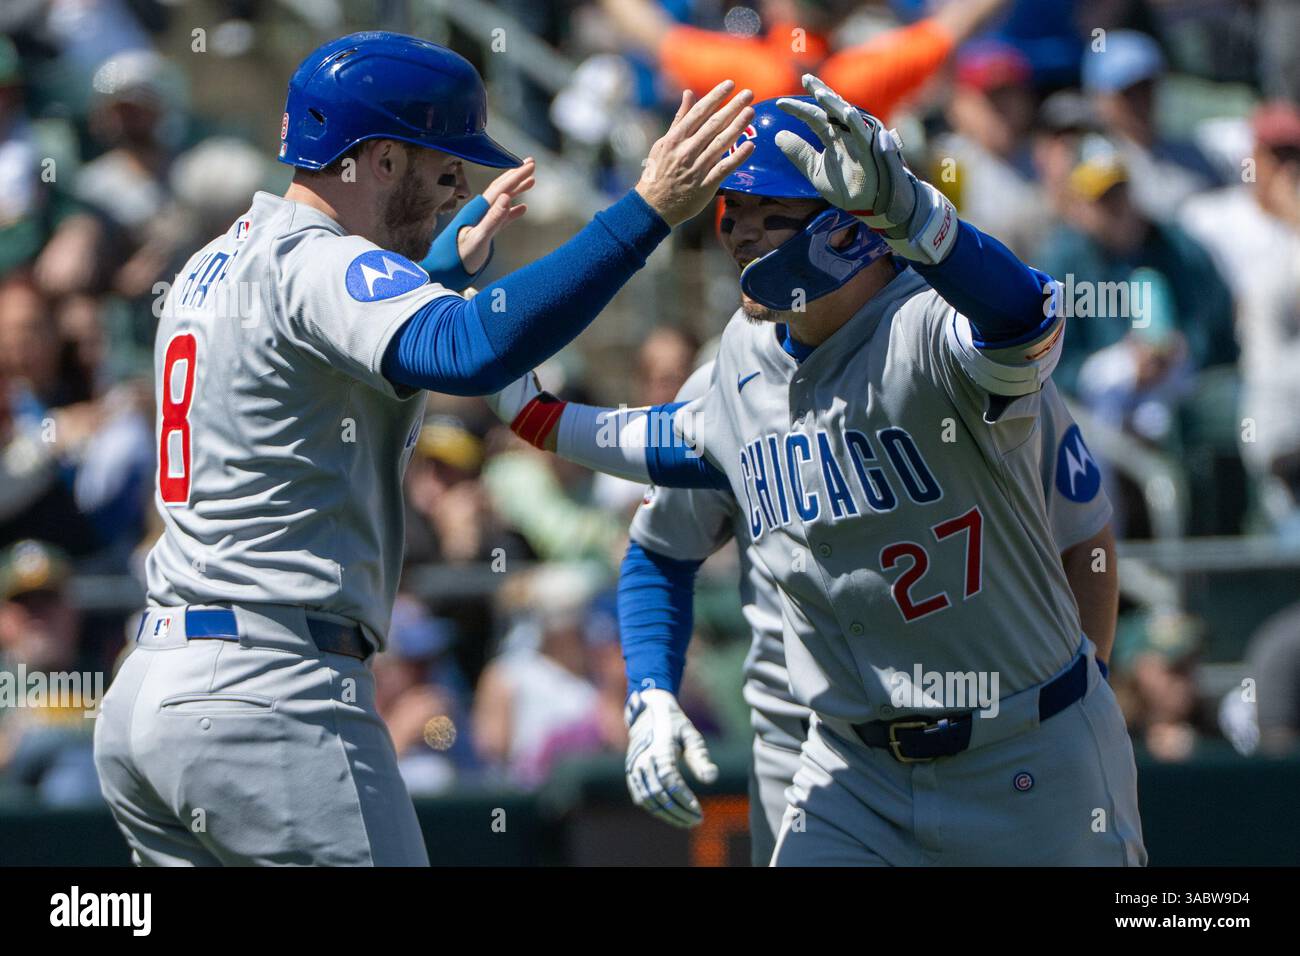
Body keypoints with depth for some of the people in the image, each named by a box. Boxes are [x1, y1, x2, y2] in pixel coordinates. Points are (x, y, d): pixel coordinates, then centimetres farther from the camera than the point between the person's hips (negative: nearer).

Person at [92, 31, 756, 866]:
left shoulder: (210, 269, 20)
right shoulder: (319, 264, -11)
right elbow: (468, 351, -29)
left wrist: (451, 269, 35)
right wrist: (649, 211, -32)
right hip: (272, 702, -10)